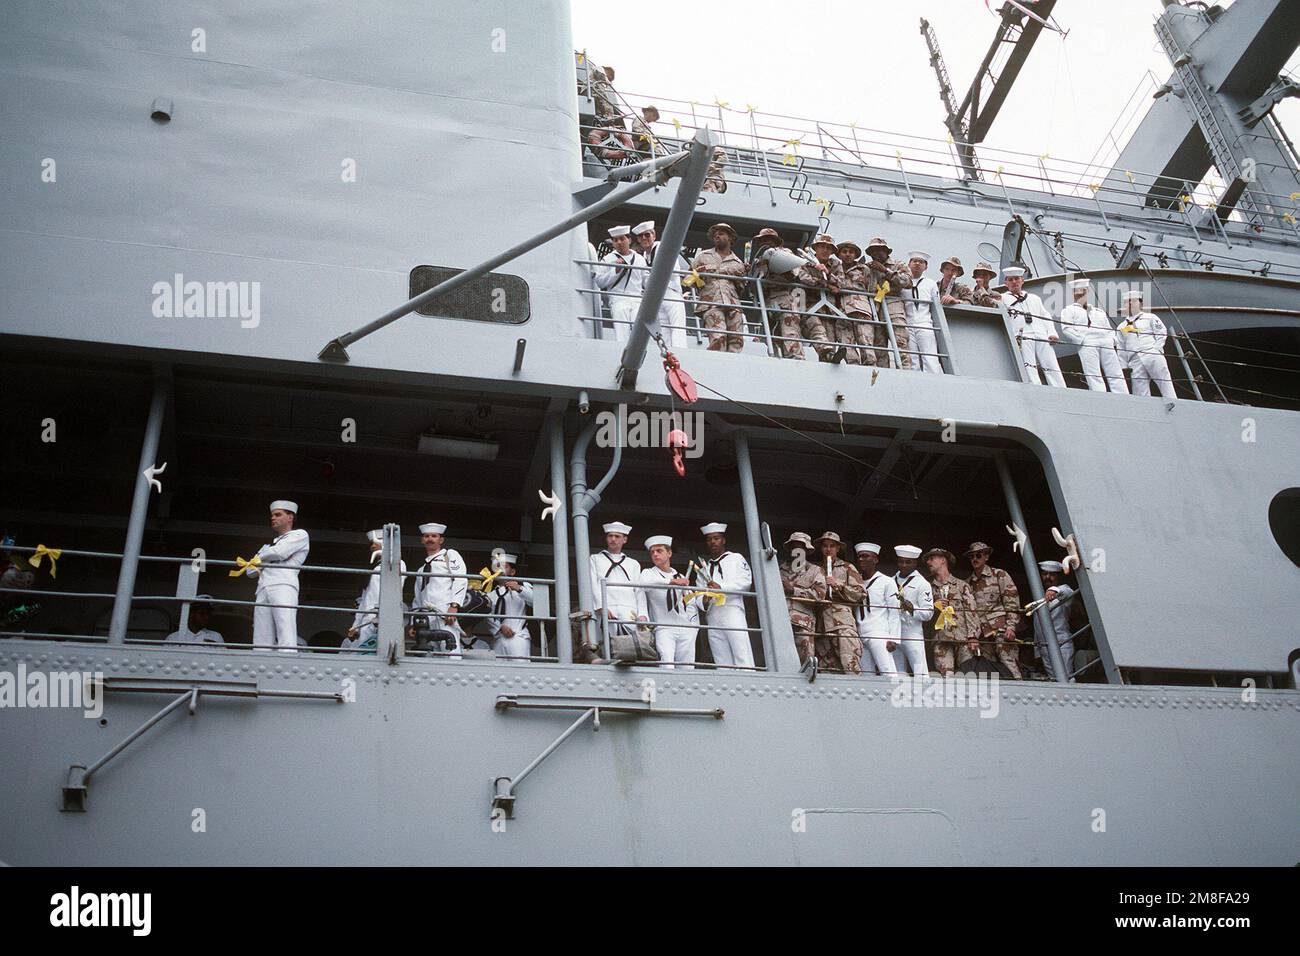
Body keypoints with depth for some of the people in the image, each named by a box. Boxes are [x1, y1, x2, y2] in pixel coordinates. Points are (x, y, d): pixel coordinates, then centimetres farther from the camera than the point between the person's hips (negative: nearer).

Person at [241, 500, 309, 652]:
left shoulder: (300, 535, 16)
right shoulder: (269, 545, 35)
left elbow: (279, 552, -1)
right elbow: (250, 570, 28)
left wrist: (260, 558, 15)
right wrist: (257, 566, 6)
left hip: (283, 586, -7)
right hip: (263, 589, 7)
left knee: (286, 636, -21)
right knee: (261, 640, -7)